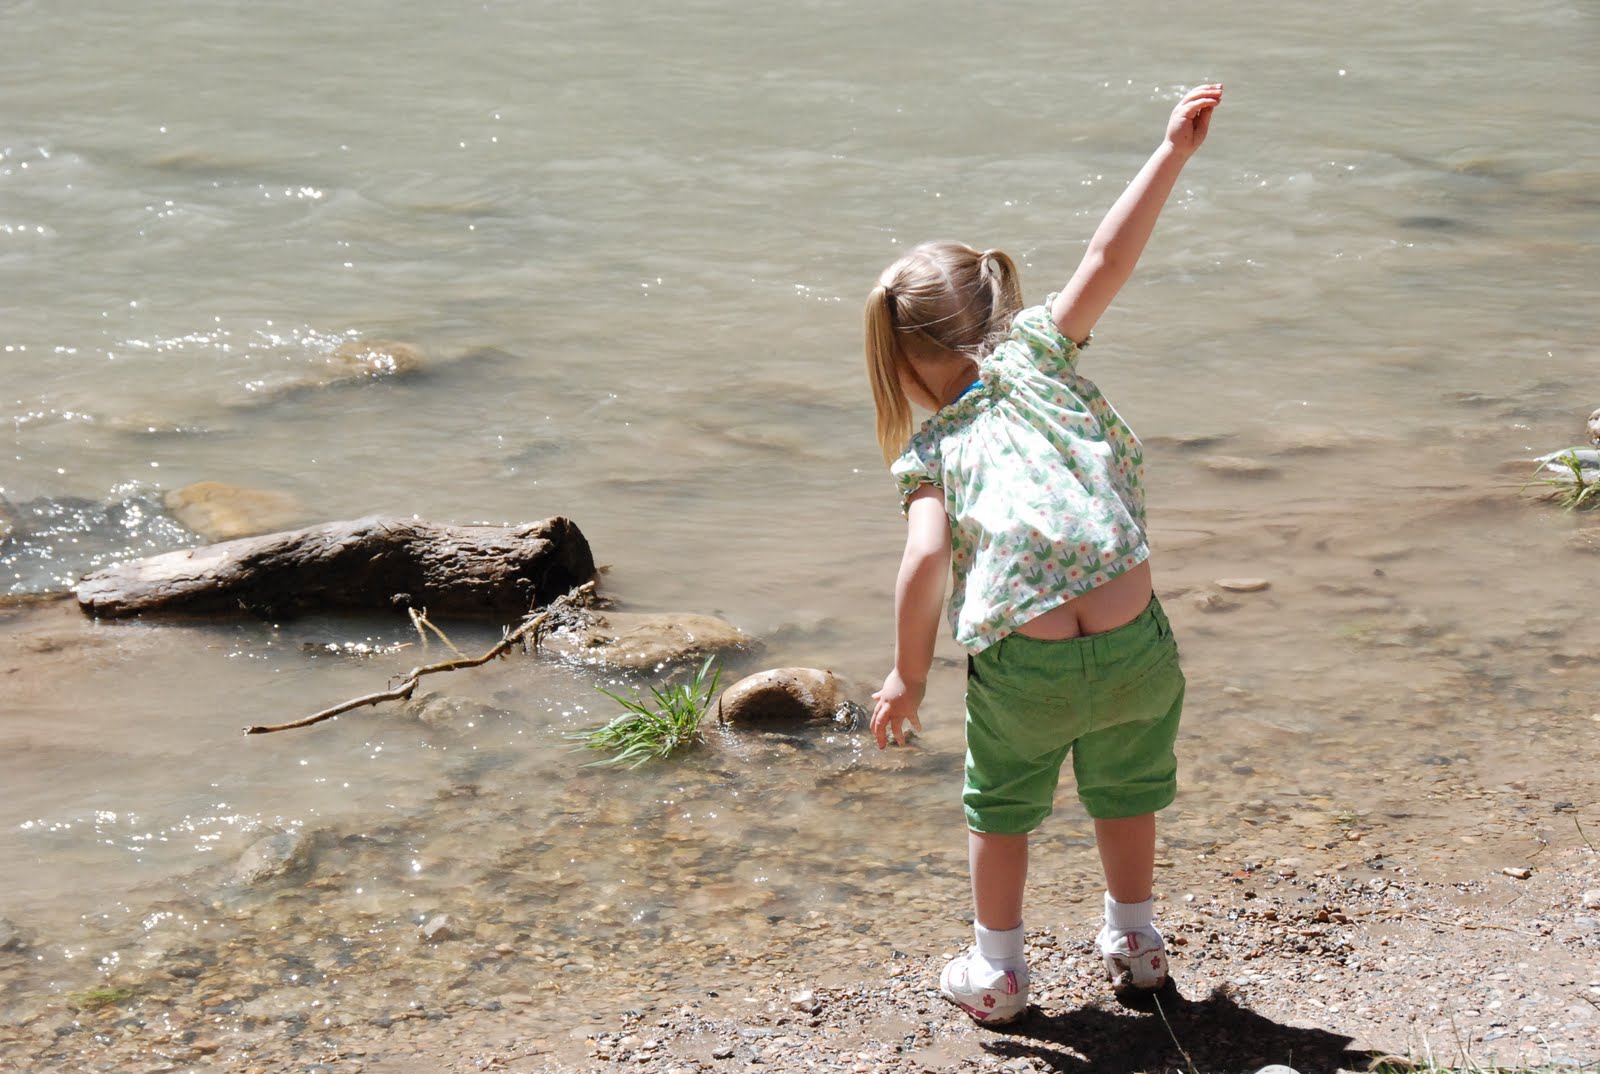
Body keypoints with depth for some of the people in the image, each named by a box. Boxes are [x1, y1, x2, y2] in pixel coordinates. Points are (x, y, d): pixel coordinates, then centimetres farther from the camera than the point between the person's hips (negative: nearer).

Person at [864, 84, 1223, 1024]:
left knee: (1002, 808, 25)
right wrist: (1173, 152, 1)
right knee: (1127, 791, 29)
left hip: (1024, 671, -2)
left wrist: (908, 675, 0)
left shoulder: (931, 453, 2)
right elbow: (1107, 263, -1)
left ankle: (998, 969, 35)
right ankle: (1136, 943, 45)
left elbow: (926, 563, -11)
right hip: (1135, 647, 2)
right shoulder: (1035, 355, 7)